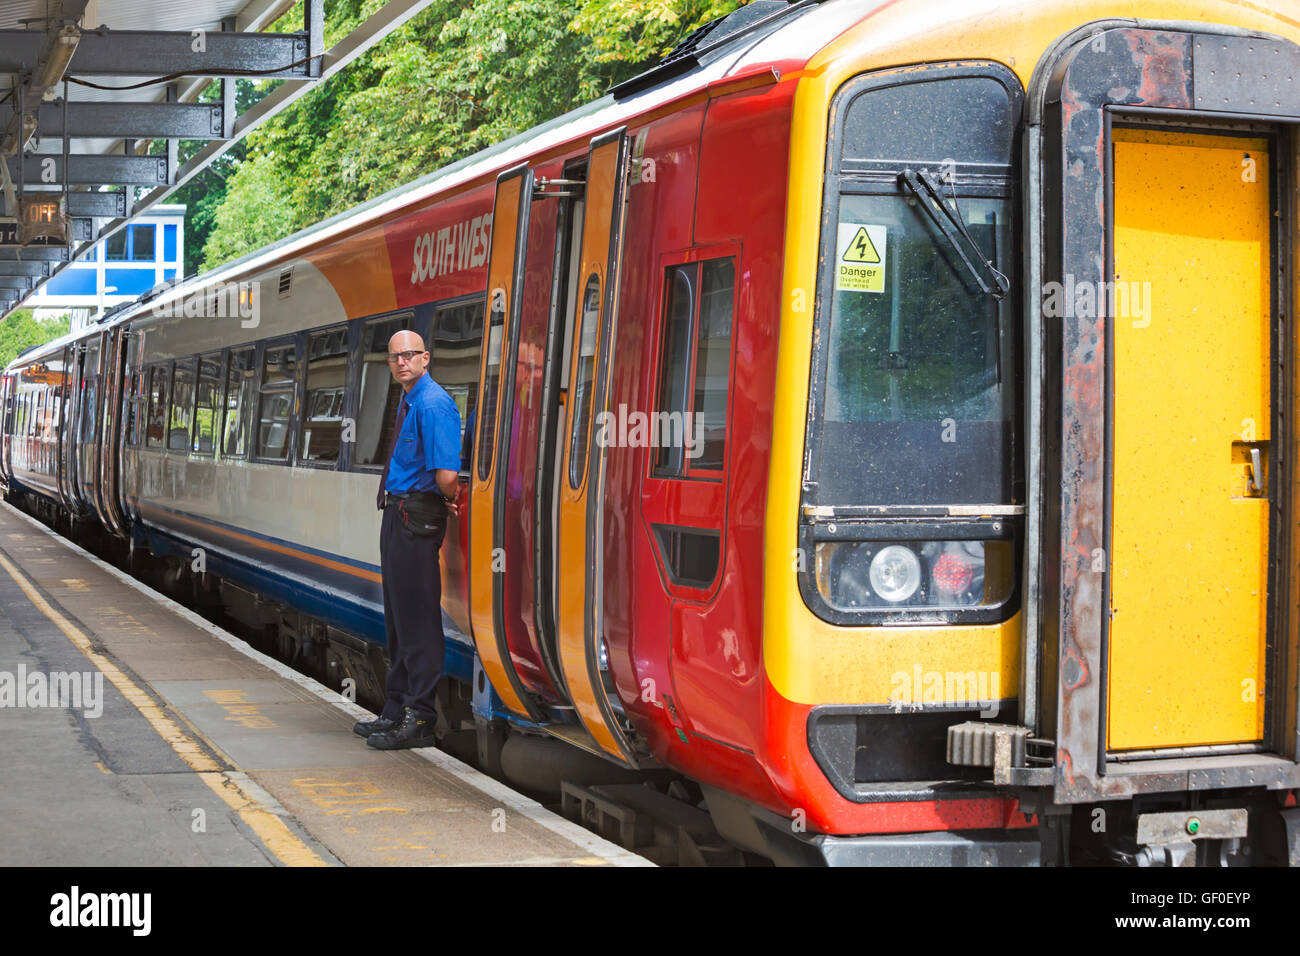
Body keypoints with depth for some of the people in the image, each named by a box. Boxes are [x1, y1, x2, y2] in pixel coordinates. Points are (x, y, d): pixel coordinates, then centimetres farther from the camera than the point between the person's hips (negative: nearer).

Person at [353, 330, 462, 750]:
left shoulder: (432, 405, -17)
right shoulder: (408, 401, 15)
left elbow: (447, 475, -26)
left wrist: (449, 500, -7)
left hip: (417, 519, -10)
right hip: (397, 512, 10)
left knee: (417, 618, -7)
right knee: (398, 616, 16)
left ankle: (419, 720, -3)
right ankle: (397, 711, 26)